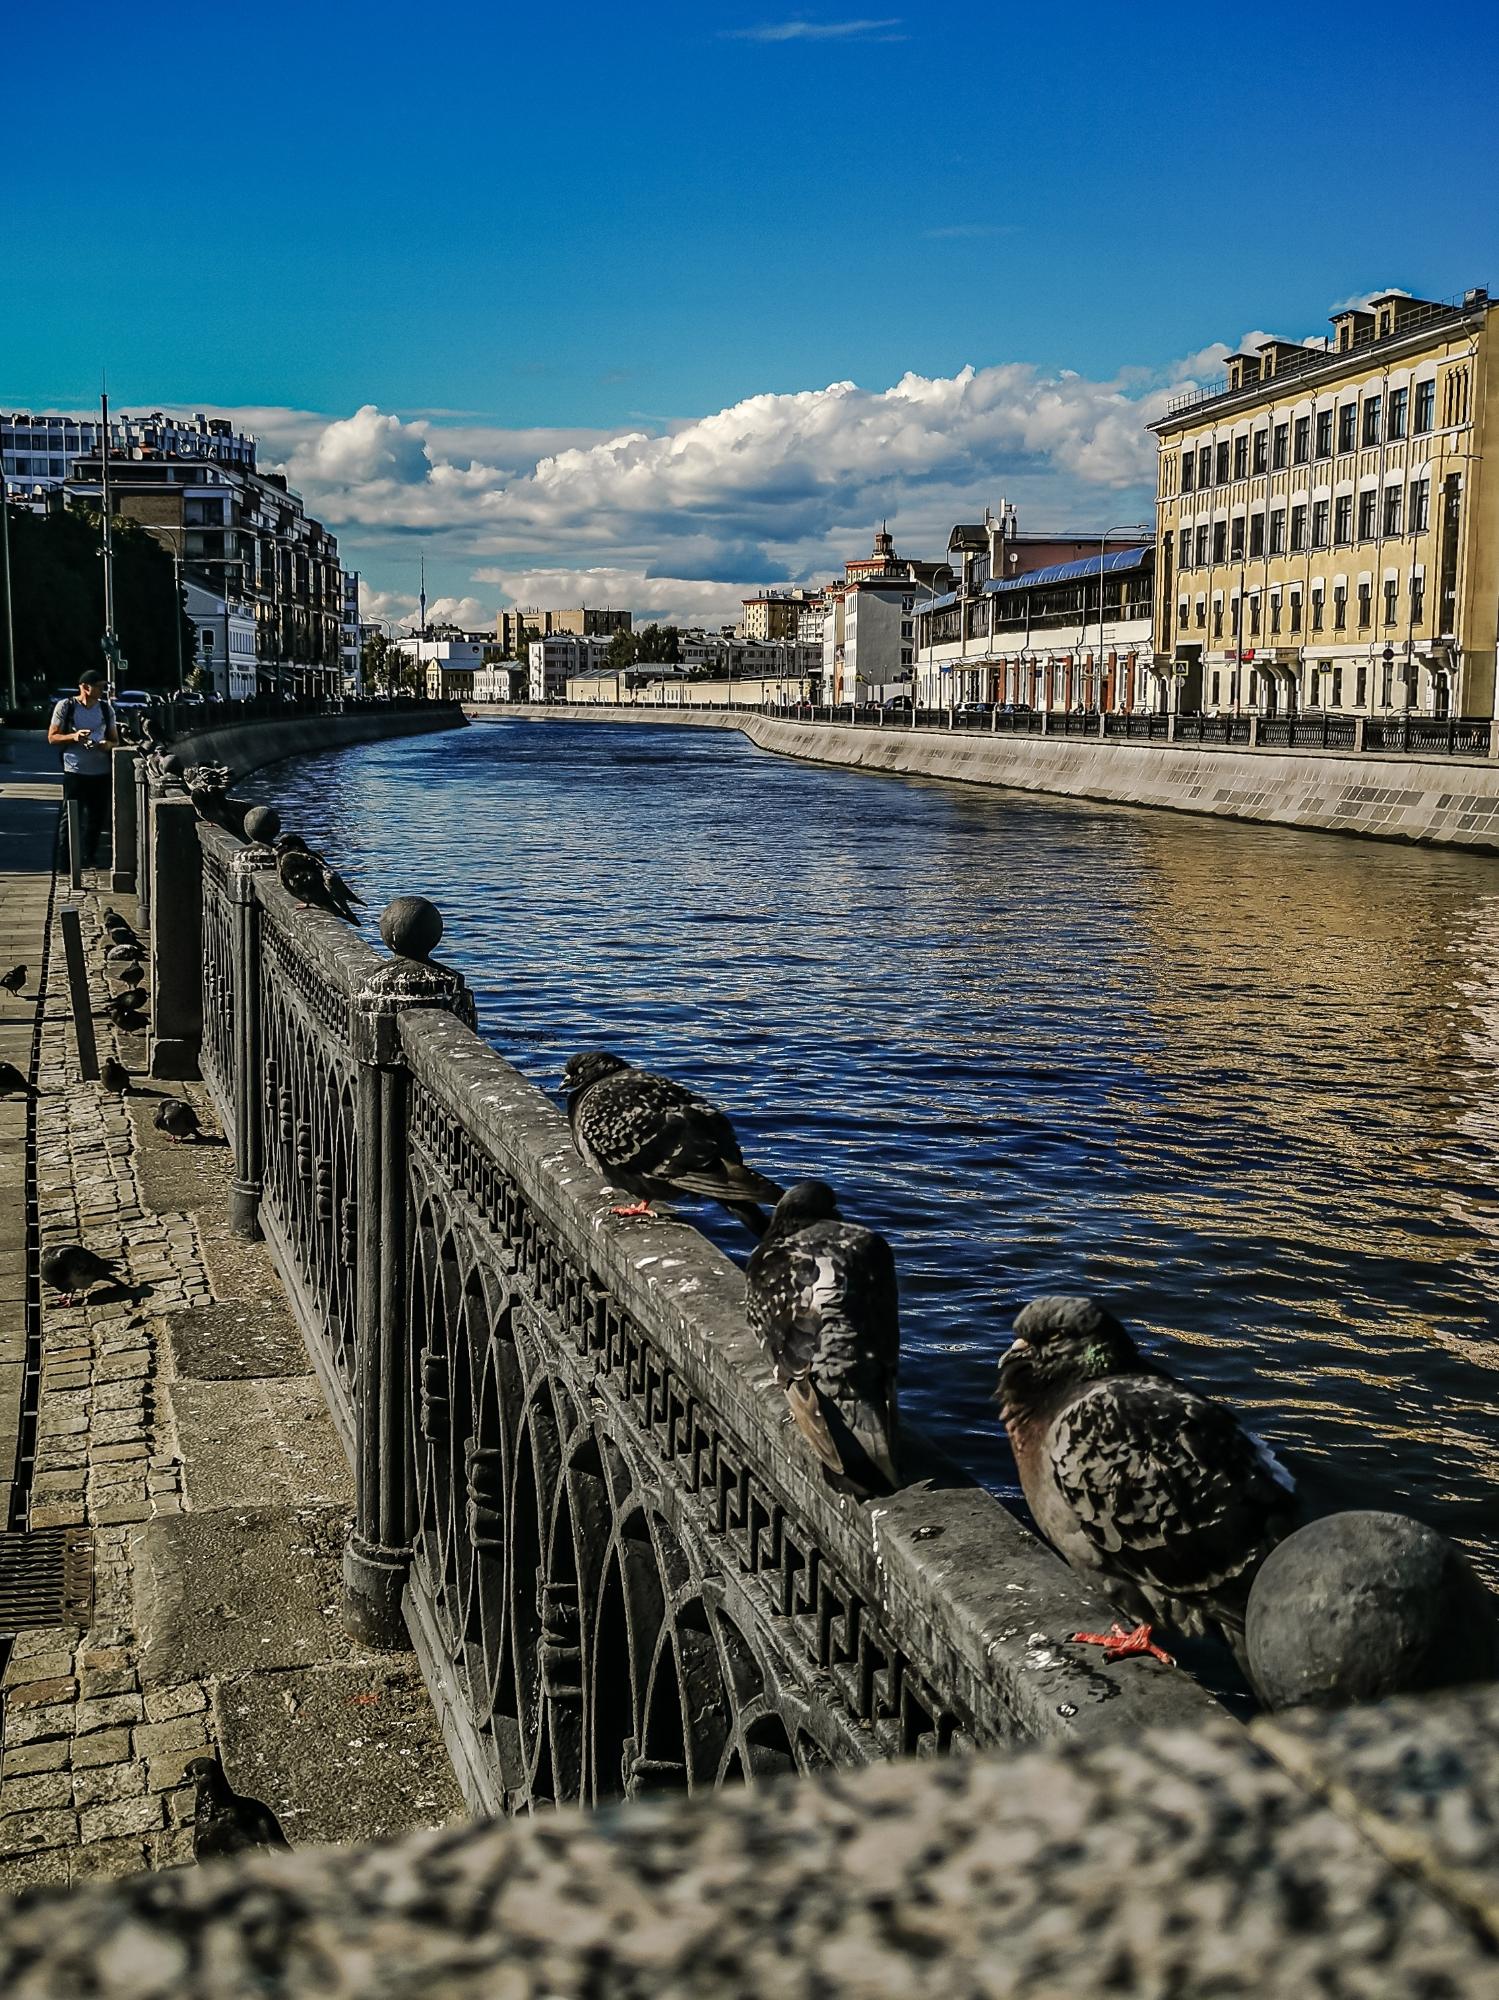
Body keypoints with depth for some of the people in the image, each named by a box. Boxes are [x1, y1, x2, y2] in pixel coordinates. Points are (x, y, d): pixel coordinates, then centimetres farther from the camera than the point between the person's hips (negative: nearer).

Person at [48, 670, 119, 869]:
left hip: (101, 772, 4)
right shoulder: (66, 706, -1)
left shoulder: (106, 708, 10)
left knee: (98, 817, 8)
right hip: (74, 771, -4)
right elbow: (52, 737, 1)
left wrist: (107, 744, -8)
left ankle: (90, 857, 23)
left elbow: (115, 739, 16)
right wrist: (73, 737, -17)